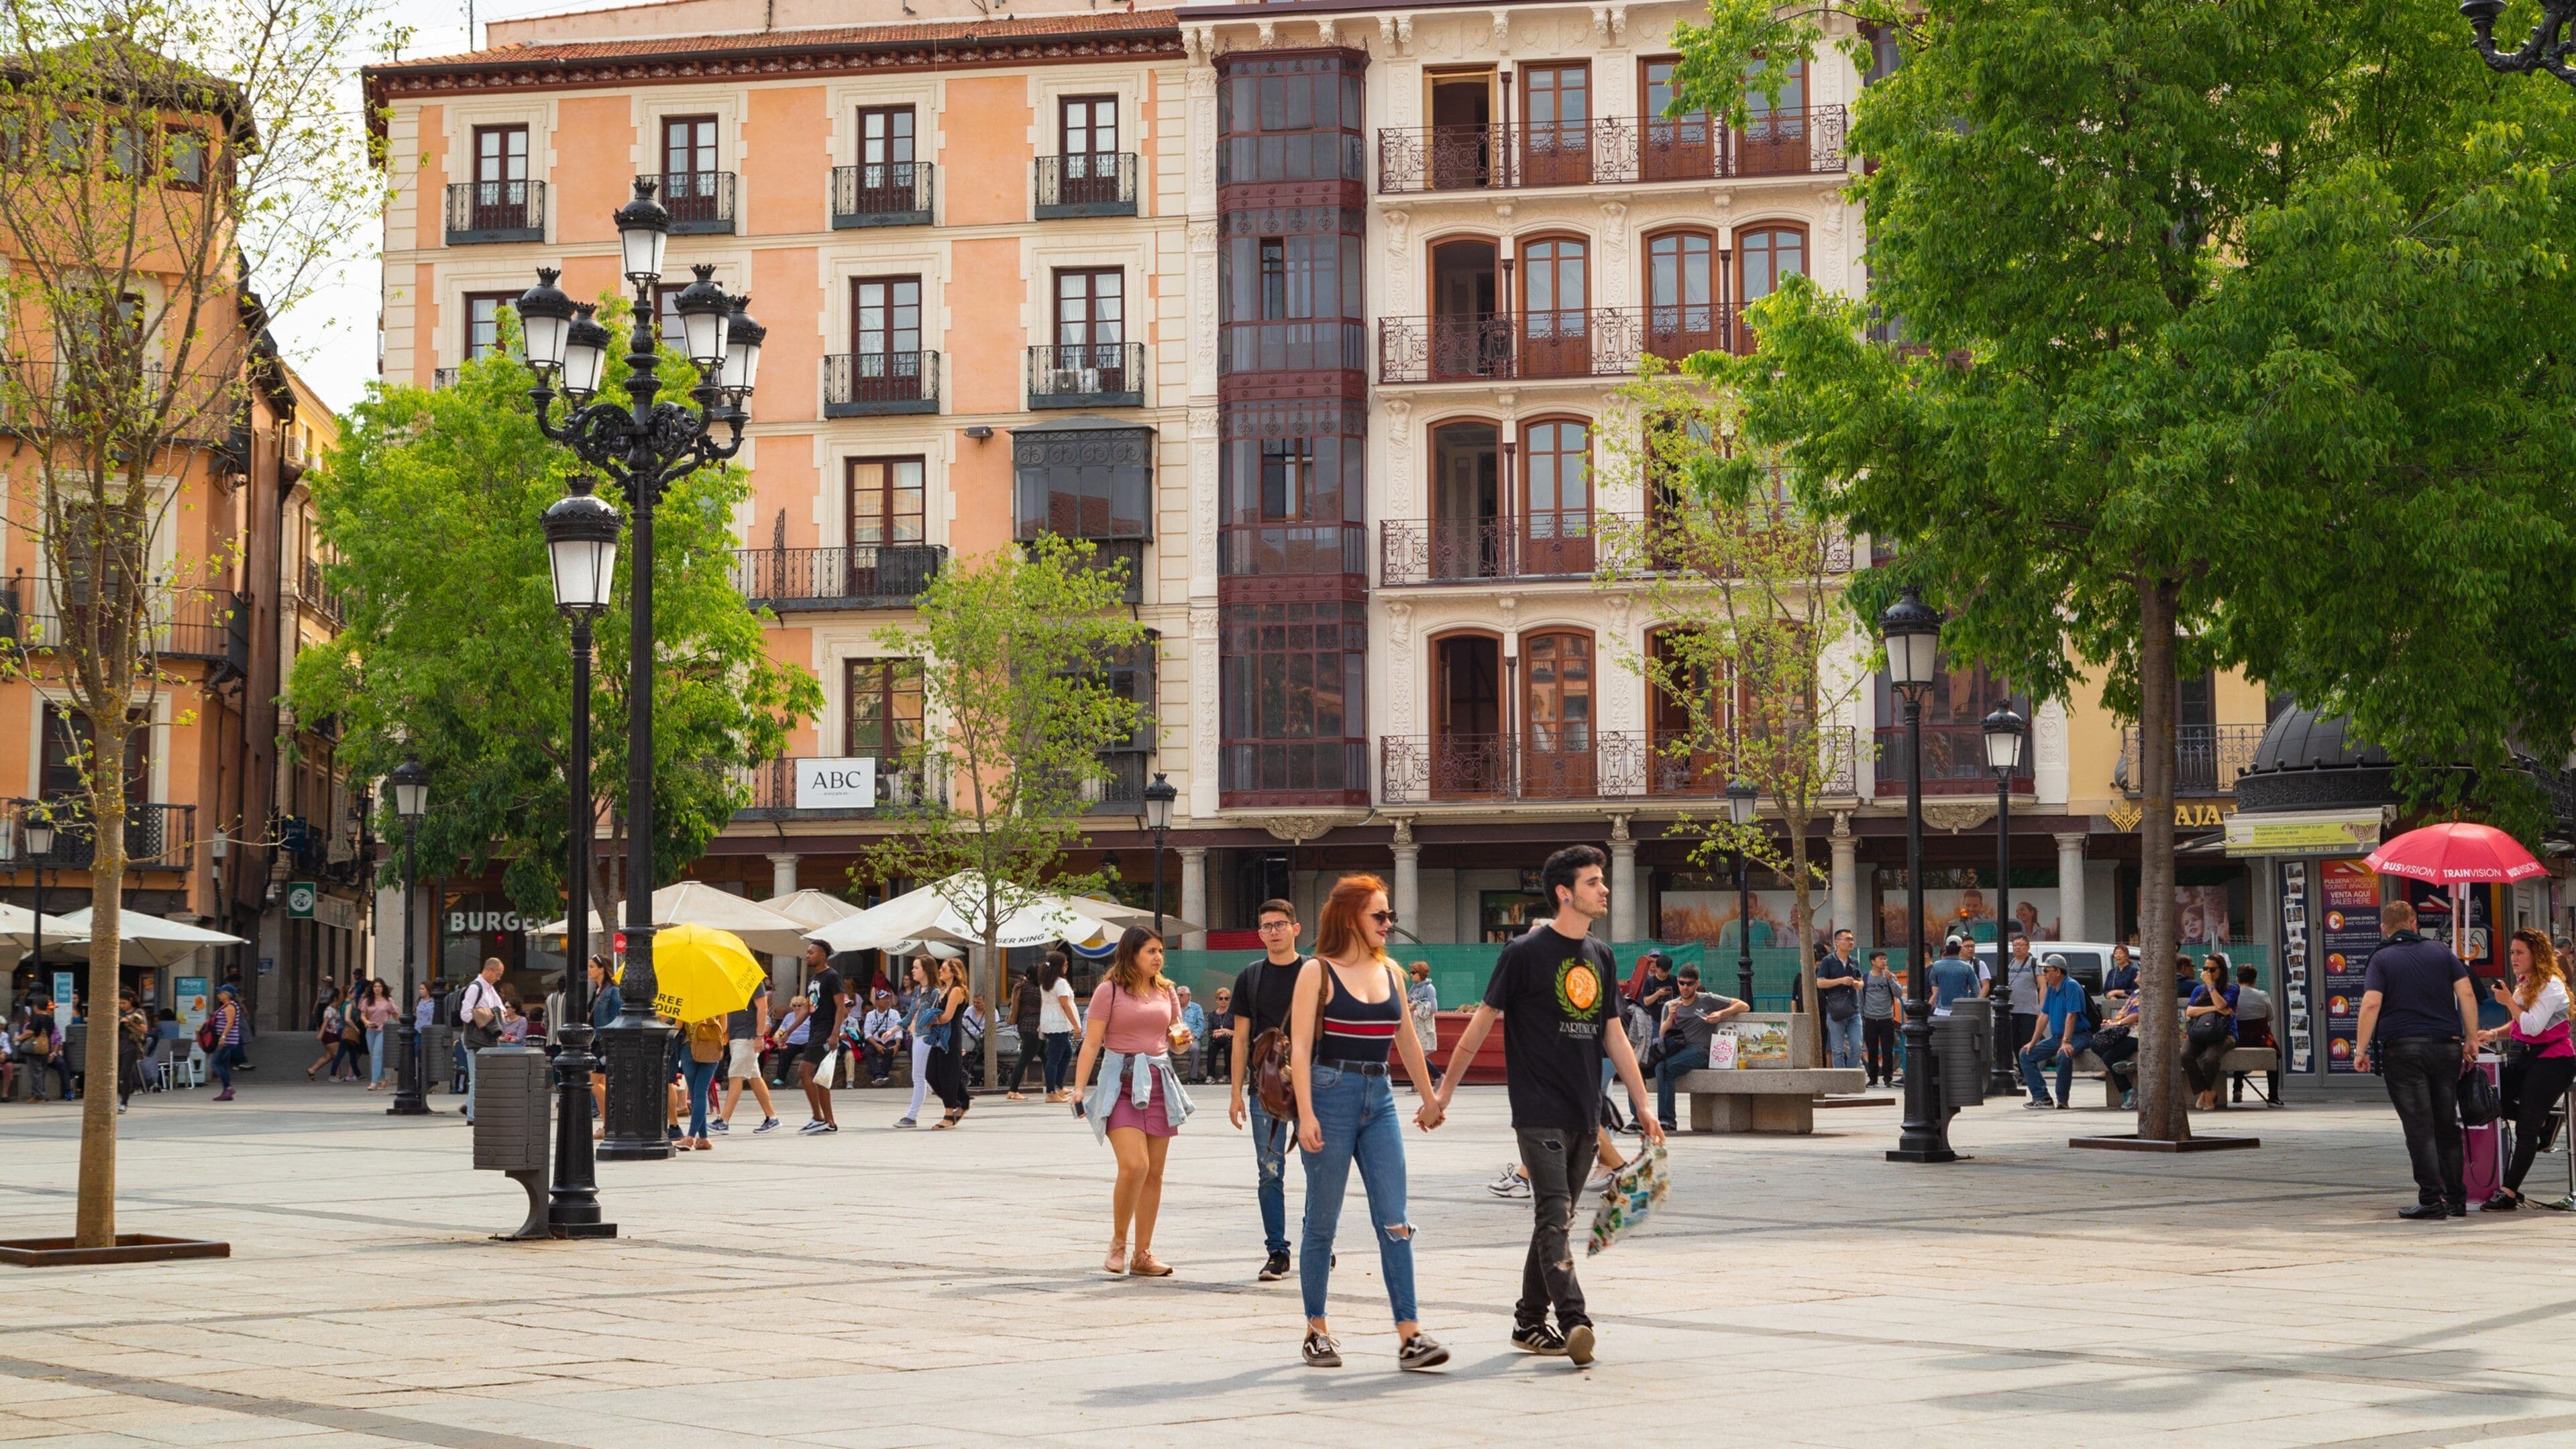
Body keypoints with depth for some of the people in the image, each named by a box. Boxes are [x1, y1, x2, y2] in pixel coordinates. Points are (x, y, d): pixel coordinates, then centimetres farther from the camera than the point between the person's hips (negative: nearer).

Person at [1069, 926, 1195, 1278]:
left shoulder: (1167, 992, 13)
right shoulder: (1109, 991, -2)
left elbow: (1176, 1037, 24)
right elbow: (1091, 1043, -4)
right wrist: (1078, 1090, -12)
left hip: (1159, 1083, 5)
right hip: (1120, 1082, -5)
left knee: (1154, 1173, 3)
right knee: (1134, 1165, -19)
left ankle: (1143, 1255, 10)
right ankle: (1117, 1245, -2)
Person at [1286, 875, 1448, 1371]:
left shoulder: (1391, 972, 12)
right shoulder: (1318, 972, -4)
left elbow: (1407, 1040, 22)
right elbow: (1300, 1046, -9)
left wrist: (1429, 1099, 27)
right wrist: (1305, 1115, -17)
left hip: (1379, 1098, 5)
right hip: (1331, 1094, -5)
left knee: (1394, 1221, -4)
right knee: (1323, 1222, 3)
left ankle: (1410, 1335, -7)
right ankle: (1317, 1331, 14)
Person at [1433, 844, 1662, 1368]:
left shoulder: (1601, 957, 12)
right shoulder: (1526, 953, -7)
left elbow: (1614, 1036, 17)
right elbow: (1481, 1023, -3)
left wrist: (1643, 1107, 13)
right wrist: (1443, 1095, -1)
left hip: (1585, 1115, 6)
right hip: (1539, 1113, -6)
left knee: (1555, 1220, 10)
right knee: (1554, 1216, -15)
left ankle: (1529, 1324, 19)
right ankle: (1574, 1323, -24)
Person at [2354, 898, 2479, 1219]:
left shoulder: (2382, 959, 1)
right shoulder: (2440, 952, 10)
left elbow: (2371, 1003, -11)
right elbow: (2467, 994, 2)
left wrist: (2361, 1049, -9)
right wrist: (2471, 1039, 8)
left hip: (2403, 1048, -3)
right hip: (2446, 1047, 3)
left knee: (2419, 1128, -3)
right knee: (2447, 1126, 11)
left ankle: (2432, 1199, -8)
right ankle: (2456, 1199, 12)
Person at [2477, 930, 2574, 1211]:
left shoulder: (2551, 985, -13)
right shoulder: (2523, 983, 13)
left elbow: (2533, 1026, -22)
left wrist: (2509, 1002, -17)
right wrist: (2495, 1034, 2)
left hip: (2551, 1059, -9)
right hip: (2523, 1059, 9)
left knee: (2526, 1128, -10)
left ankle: (2509, 1191, -11)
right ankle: (2542, 1124, 20)